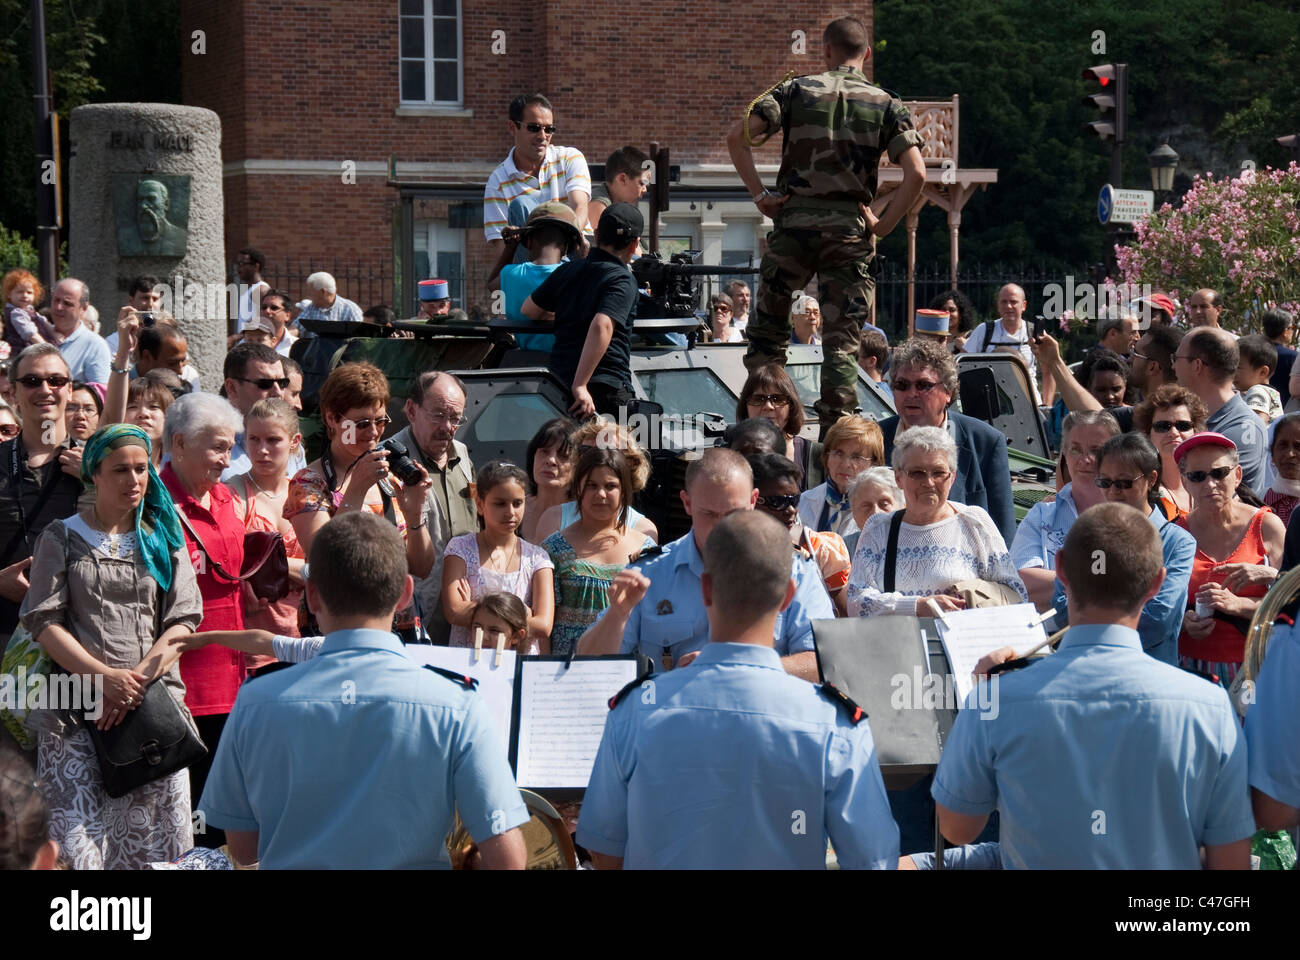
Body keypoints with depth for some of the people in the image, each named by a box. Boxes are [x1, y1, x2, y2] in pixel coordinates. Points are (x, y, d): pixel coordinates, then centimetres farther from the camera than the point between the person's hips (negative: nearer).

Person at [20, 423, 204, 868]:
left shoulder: (163, 539, 14)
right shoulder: (62, 538, 10)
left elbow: (182, 622, 5)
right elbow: (44, 622, 1)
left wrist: (138, 680, -10)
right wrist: (105, 676, -11)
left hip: (155, 698, 1)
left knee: (154, 833, -6)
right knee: (76, 831, -10)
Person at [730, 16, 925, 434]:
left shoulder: (797, 90, 6)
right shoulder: (886, 105, 6)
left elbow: (738, 136, -6)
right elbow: (916, 173, -8)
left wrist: (758, 193, -1)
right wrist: (883, 225, 0)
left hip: (794, 219, 0)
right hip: (849, 227, 0)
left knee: (768, 323, 13)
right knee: (842, 341, 4)